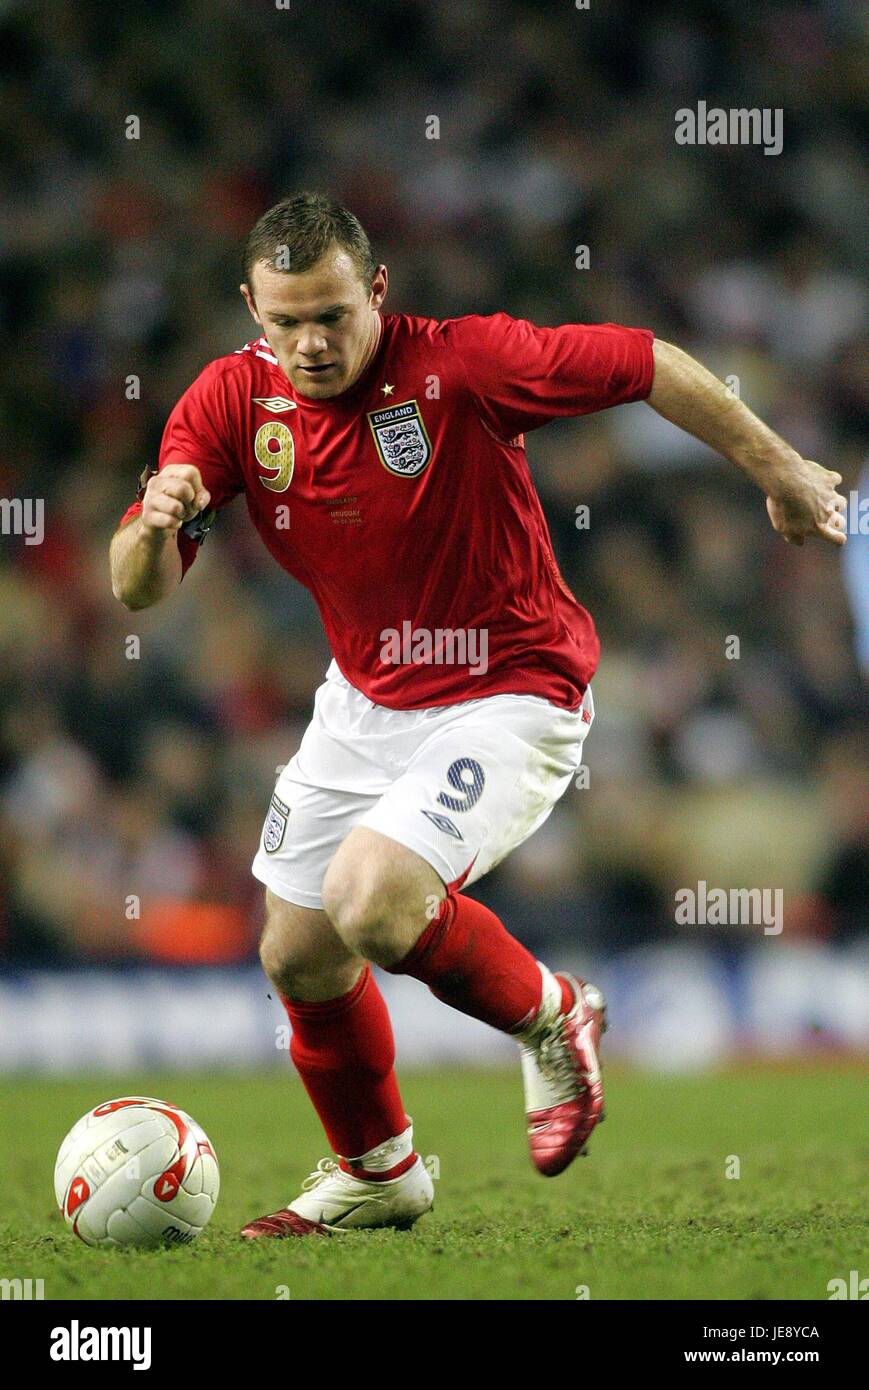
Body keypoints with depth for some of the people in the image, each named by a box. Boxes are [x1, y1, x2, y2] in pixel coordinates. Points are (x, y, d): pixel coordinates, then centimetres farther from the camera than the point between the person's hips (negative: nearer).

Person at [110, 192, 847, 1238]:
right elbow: (138, 590, -12)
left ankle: (550, 1017, 4)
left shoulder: (461, 366, -23)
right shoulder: (232, 400, -9)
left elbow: (648, 366, -11)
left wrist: (779, 473, -2)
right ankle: (377, 1174, 36)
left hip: (506, 699, -6)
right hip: (365, 702, 6)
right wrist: (154, 525, -36)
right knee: (298, 957, 10)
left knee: (370, 905, -26)